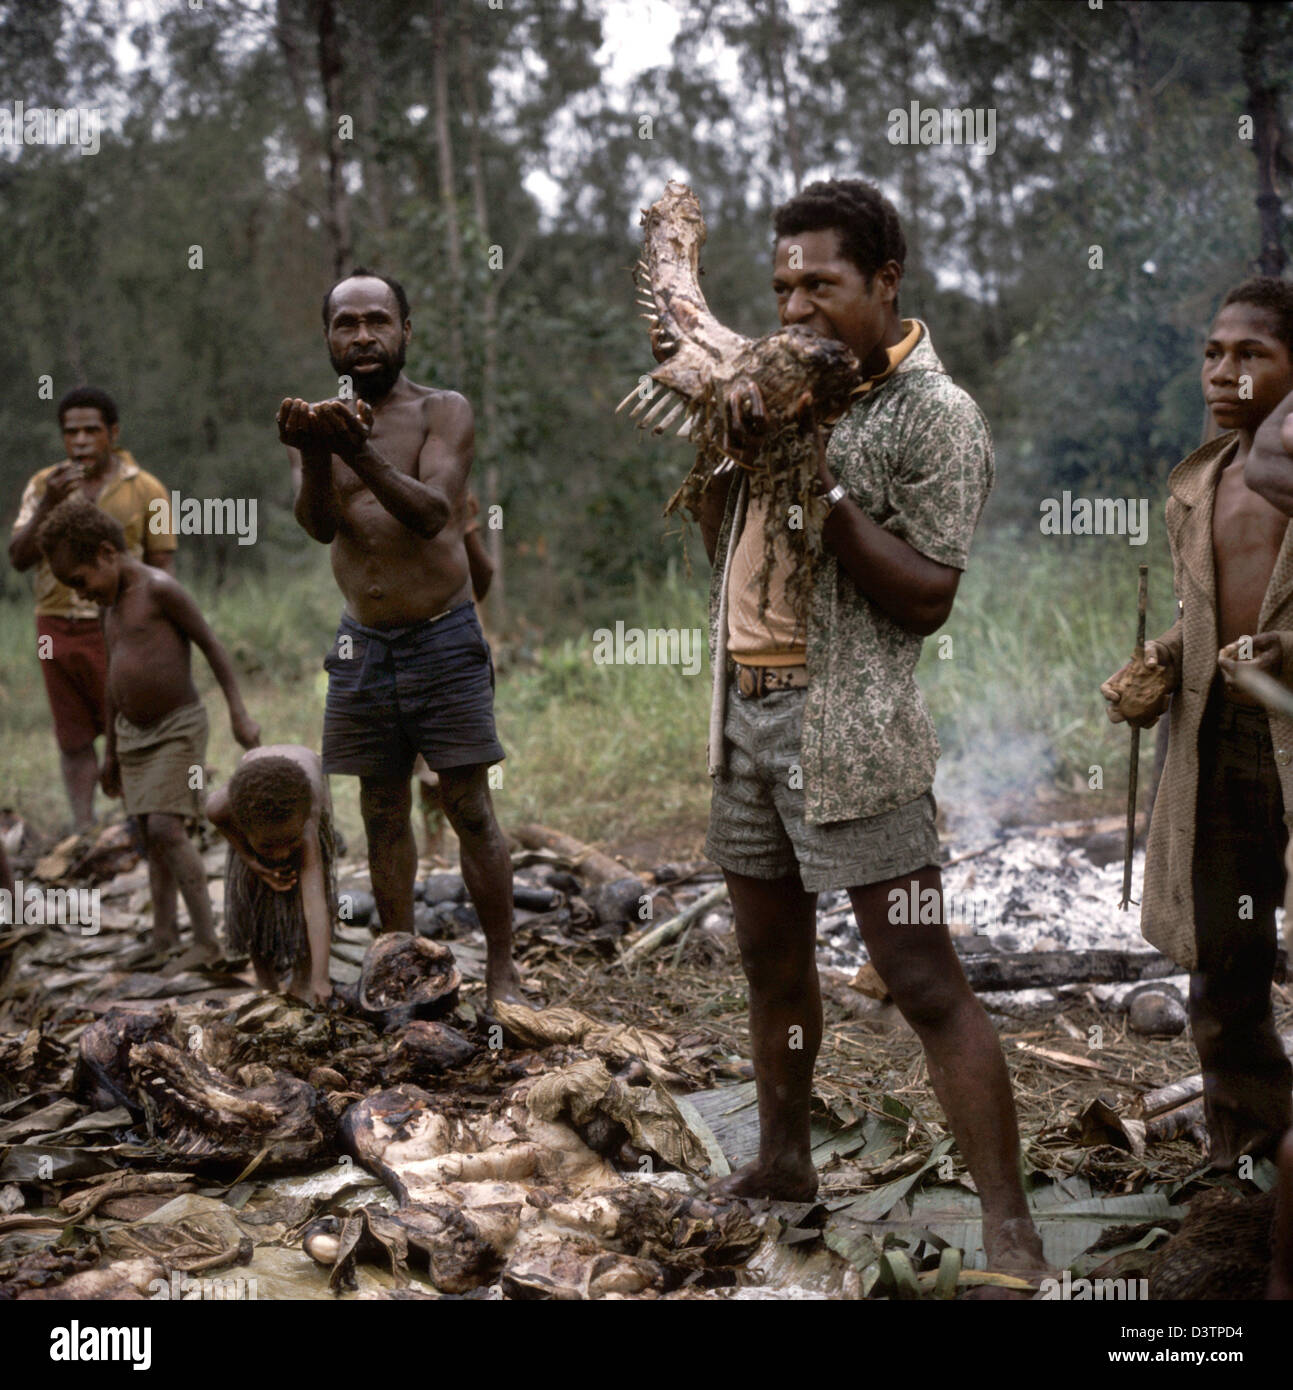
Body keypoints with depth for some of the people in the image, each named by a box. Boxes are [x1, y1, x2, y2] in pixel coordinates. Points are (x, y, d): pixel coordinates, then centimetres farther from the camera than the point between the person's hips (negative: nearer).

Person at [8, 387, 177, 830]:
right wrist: (49, 504, -14)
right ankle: (83, 831, 14)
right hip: (57, 629, 3)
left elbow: (162, 570, 1)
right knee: (74, 739, 8)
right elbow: (18, 558, -1)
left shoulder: (145, 490, 0)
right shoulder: (44, 485, 7)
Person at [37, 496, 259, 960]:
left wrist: (238, 714, -16)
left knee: (165, 827, -18)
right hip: (134, 734, 8)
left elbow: (212, 646, -13)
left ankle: (207, 938, -17)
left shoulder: (158, 590, -14)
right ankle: (163, 936, 9)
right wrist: (111, 749, 21)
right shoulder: (111, 605, 11)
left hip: (178, 728, -8)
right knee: (153, 837, 6)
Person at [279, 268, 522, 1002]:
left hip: (444, 641, -3)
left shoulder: (444, 411, -5)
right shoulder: (316, 420, 4)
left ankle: (503, 971, 7)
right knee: (383, 812, 10)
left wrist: (361, 453, -39)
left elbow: (432, 513, -22)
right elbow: (319, 524, -13)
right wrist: (315, 456, -35)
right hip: (363, 645, 4)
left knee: (471, 809, -1)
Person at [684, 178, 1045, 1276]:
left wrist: (825, 490, -22)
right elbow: (722, 547, 15)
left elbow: (926, 599, -14)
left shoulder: (935, 416, -9)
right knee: (772, 955, 17)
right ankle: (784, 1163, 34)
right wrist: (735, 453, -3)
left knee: (924, 980, -9)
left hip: (847, 726, -7)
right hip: (746, 706, 7)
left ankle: (1011, 1233, -5)